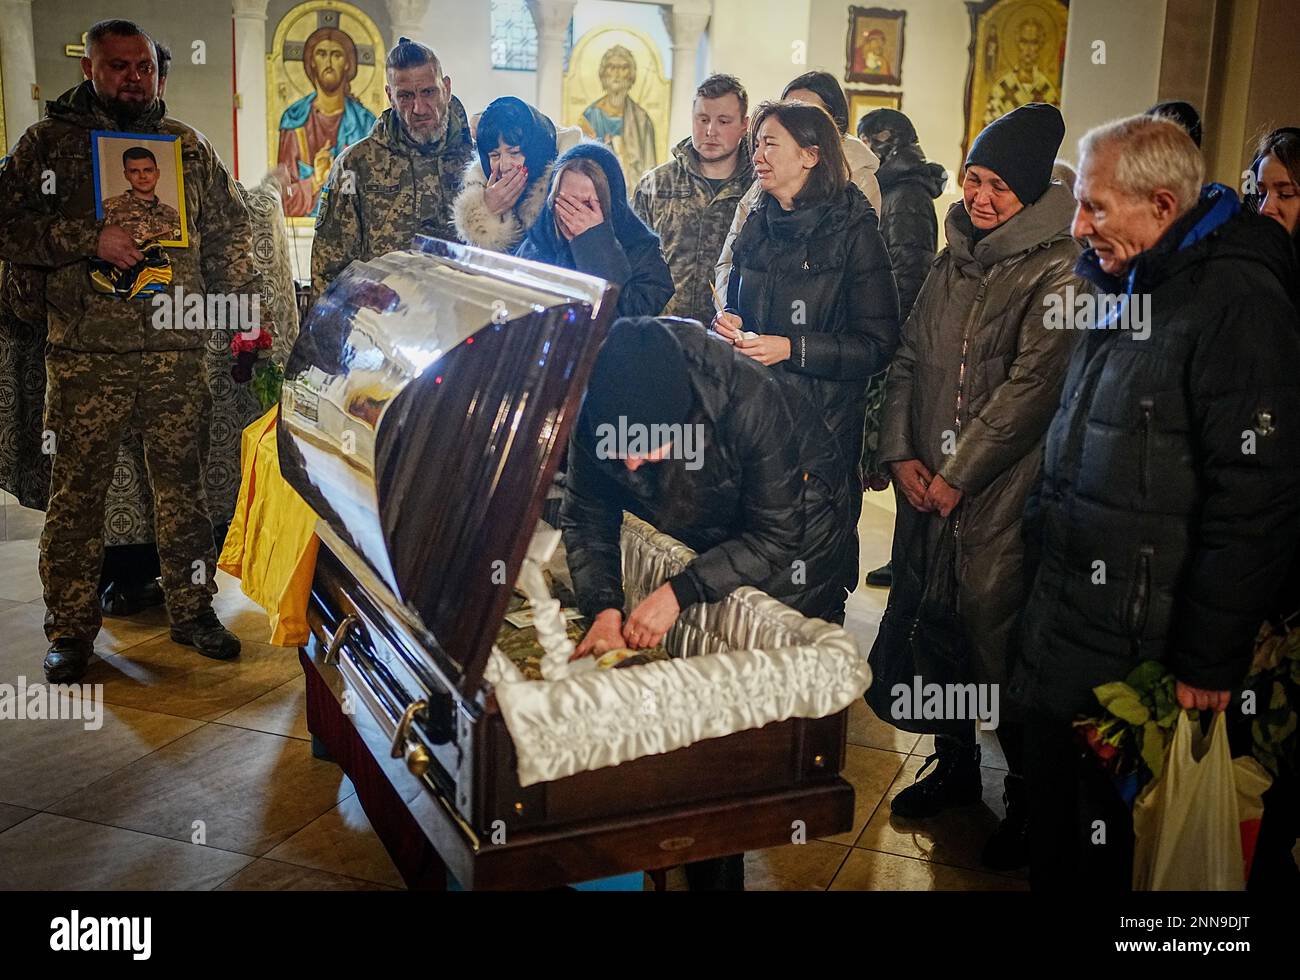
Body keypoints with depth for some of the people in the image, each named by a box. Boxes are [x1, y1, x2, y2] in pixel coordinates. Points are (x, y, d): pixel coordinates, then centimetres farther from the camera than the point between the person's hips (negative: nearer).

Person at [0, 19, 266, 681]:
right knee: (77, 491, 1)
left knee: (183, 483, 7)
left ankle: (192, 610, 19)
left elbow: (229, 228, 19)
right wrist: (88, 238, -14)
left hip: (177, 352, 2)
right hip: (85, 356, -2)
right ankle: (70, 631, 12)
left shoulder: (188, 146, 15)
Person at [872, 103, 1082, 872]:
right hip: (926, 486, 7)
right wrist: (900, 453, 0)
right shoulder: (954, 259, 12)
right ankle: (956, 766, 35)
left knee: (997, 641, -2)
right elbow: (909, 359, 13)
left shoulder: (1057, 267, -10)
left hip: (1002, 494, -7)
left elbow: (1032, 385, -16)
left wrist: (957, 476, -15)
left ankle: (1030, 798, 18)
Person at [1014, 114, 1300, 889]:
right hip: (1066, 608, 8)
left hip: (1136, 650, -8)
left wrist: (1208, 664, -18)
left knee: (1106, 845, 7)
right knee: (1053, 812, 20)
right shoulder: (1128, 289, 12)